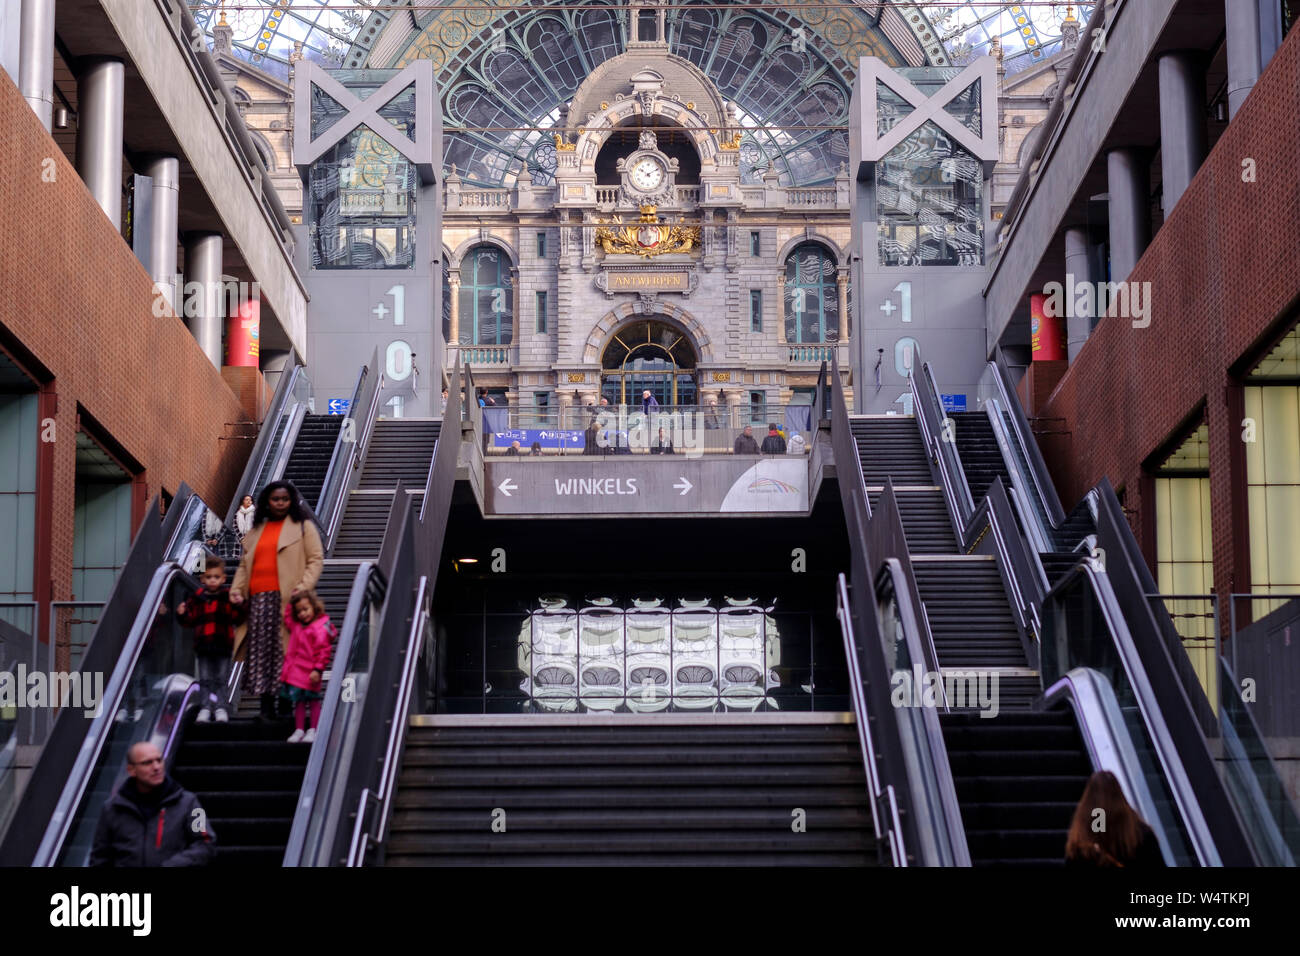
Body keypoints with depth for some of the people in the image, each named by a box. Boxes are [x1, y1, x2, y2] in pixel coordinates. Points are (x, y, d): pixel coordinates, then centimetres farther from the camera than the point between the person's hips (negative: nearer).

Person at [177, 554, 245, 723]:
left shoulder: (228, 596, -1)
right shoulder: (198, 598, 6)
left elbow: (237, 619, -7)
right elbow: (191, 620, 10)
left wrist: (240, 606, -24)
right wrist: (182, 614, -9)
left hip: (223, 646, -2)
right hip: (203, 645, 2)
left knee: (221, 679, 5)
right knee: (205, 679, 8)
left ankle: (221, 707, 12)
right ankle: (205, 708, 15)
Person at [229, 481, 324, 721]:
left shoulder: (303, 526, 9)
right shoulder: (256, 531, 23)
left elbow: (316, 559, 2)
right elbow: (244, 565, 23)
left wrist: (304, 585, -13)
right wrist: (236, 589, 7)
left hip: (286, 598, -4)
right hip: (258, 600, 4)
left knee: (285, 650, -9)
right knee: (261, 650, -1)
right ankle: (266, 707, 2)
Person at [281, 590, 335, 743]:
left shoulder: (320, 628, -14)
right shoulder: (296, 626, 11)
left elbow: (323, 650, -17)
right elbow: (287, 617, 31)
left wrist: (318, 669, -20)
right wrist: (292, 602, 18)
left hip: (310, 673, -7)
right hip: (295, 671, 7)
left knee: (313, 701, 2)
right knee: (299, 701, 11)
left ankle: (312, 731, 7)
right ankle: (299, 730, 16)